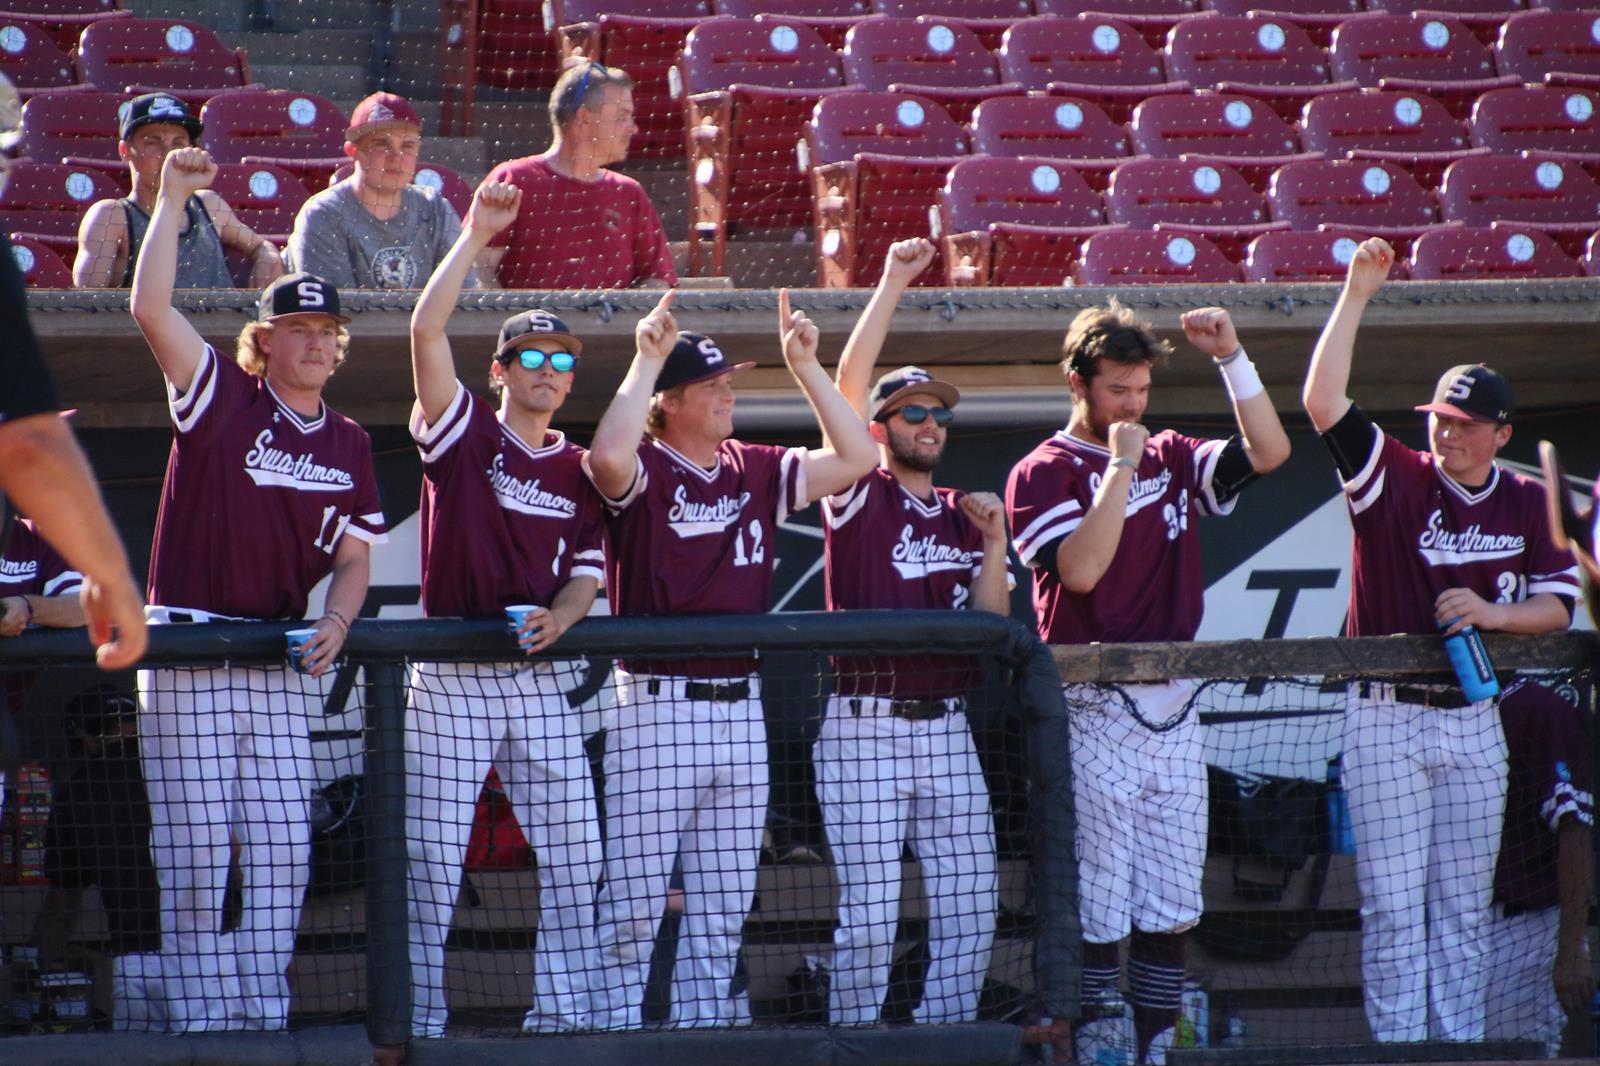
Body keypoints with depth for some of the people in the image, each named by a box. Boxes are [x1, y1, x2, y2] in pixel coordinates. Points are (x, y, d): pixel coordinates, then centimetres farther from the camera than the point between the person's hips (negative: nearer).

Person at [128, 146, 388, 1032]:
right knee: (196, 855, -5)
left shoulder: (350, 445, 13)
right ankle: (201, 1022, -1)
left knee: (282, 853, 3)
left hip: (284, 665, 5)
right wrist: (171, 201, -11)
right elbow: (150, 309, -13)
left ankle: (265, 1016, 10)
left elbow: (354, 559, 16)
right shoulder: (220, 398, -1)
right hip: (188, 659, -4)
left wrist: (336, 620, -4)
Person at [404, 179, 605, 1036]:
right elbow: (426, 331, -9)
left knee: (573, 853, 0)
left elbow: (586, 571, 11)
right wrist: (474, 236, -11)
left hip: (542, 675, 4)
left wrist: (559, 615, -11)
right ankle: (419, 1014, 1)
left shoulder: (580, 473, 13)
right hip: (451, 673, -3)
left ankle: (560, 1011, 7)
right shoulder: (463, 434, 3)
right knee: (432, 853, -4)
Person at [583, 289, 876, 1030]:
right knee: (634, 900, -6)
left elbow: (854, 457, 9)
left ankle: (702, 1030, 17)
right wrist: (647, 359, -20)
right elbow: (608, 455, -28)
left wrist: (804, 366, 4)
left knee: (722, 907, 10)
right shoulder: (644, 472, -5)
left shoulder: (757, 471, 12)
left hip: (740, 710, 6)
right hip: (656, 709, -6)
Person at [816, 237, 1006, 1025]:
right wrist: (893, 284, -9)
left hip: (947, 728, 5)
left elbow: (990, 621, 10)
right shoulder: (859, 496, 3)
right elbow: (847, 385, -9)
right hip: (866, 726, -5)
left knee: (969, 902, 2)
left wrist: (993, 543, -5)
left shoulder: (961, 515, 16)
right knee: (869, 909, -6)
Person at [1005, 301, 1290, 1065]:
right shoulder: (1043, 473, -2)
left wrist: (1231, 358, -3)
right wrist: (1121, 466, -14)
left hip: (1174, 714, 5)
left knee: (1170, 913, 6)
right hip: (1094, 718, -5)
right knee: (1097, 909, -6)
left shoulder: (1171, 460, 14)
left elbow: (1268, 452, 4)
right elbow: (1080, 569, -17)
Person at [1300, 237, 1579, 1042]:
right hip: (1386, 720, -3)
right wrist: (1355, 295, -20)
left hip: (1474, 722, 3)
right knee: (1393, 905, -3)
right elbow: (1322, 402, -17)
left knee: (1463, 907, 8)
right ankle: (1396, 1044, 1)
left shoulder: (1528, 507, 7)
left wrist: (1493, 613, -13)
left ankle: (1461, 1044, 13)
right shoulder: (1392, 480, -3)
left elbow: (1557, 607, 8)